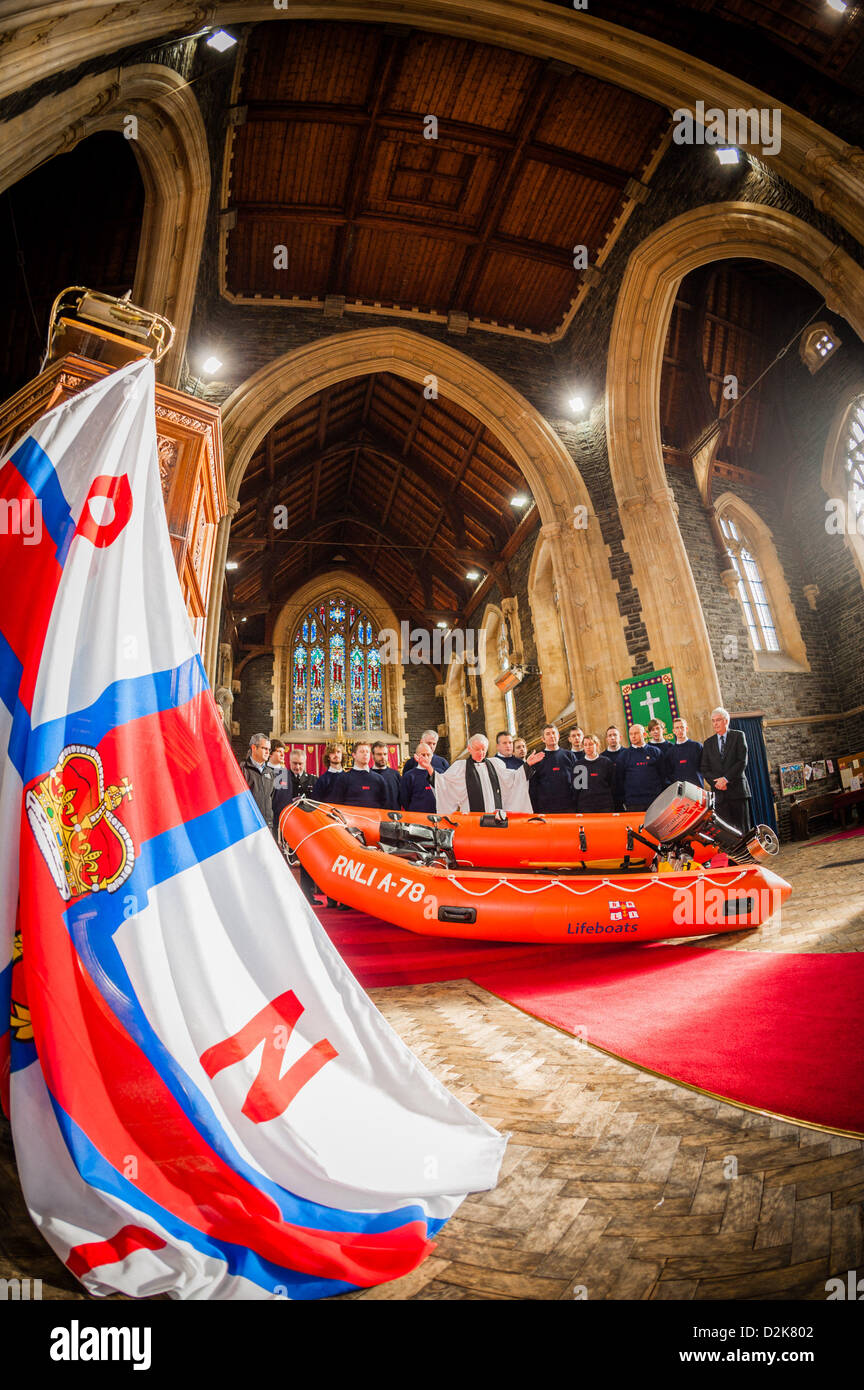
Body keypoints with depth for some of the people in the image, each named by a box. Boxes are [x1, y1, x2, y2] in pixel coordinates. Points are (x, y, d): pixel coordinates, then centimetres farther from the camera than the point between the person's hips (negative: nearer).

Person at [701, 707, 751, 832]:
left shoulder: (738, 736, 6)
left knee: (743, 829, -2)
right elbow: (704, 768, 9)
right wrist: (716, 782, -8)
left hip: (737, 789, -2)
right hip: (719, 792, 2)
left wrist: (726, 779, -11)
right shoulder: (708, 743, 15)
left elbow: (742, 761, -4)